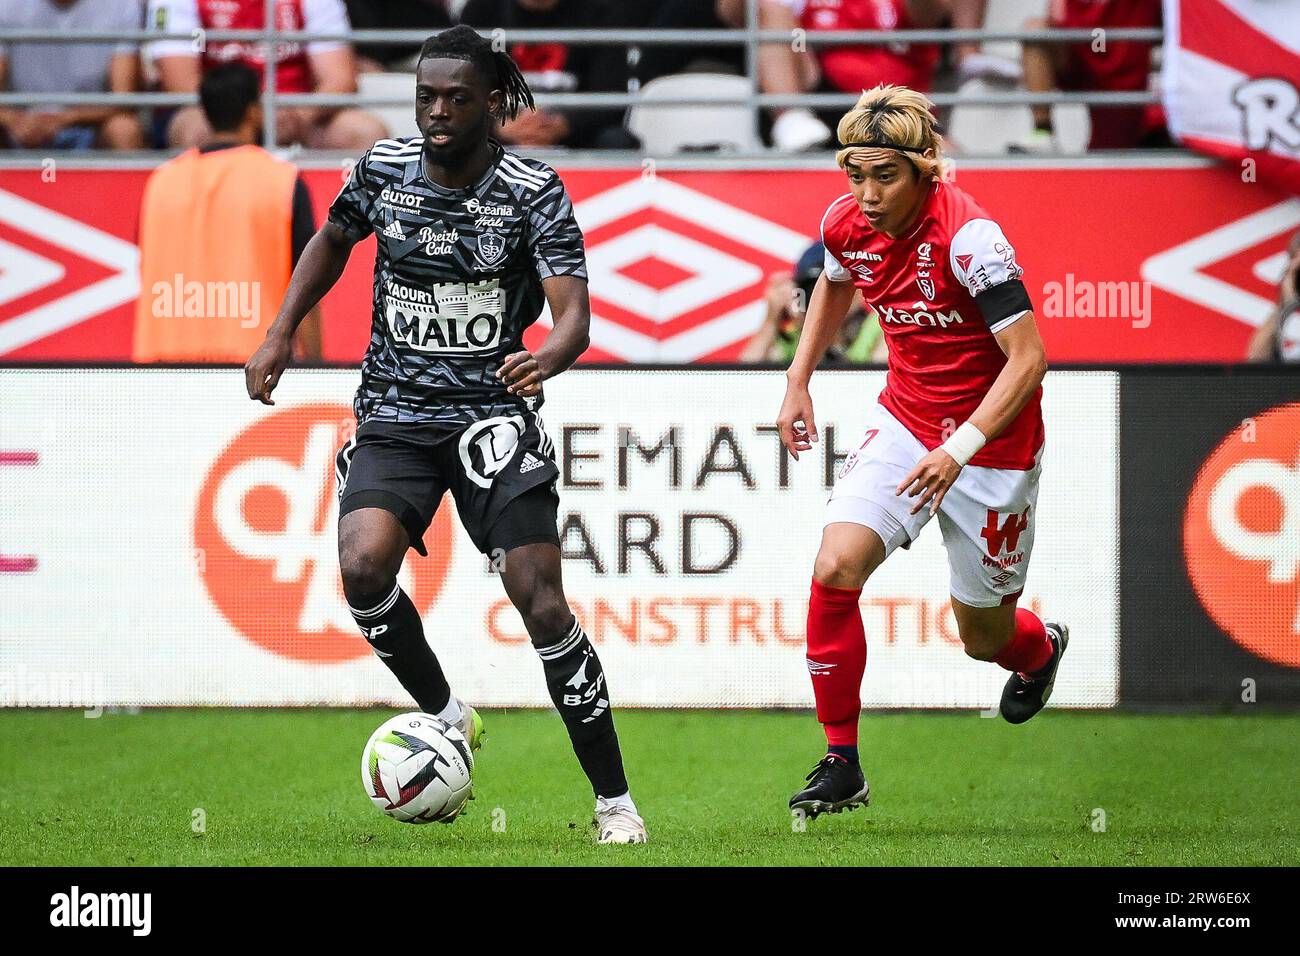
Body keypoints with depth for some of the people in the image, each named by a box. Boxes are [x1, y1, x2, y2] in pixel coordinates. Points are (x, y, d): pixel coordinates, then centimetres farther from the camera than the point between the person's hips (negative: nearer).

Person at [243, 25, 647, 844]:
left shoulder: (534, 192, -9)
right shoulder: (385, 168, 1)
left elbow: (573, 314, -19)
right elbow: (333, 241, 22)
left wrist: (548, 358, -41)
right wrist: (280, 334, 14)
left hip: (493, 416, -3)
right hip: (394, 417, 3)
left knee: (541, 601, -12)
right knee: (364, 567, -24)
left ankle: (615, 800, 0)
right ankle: (446, 716, 2)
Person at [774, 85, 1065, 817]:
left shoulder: (970, 236, -27)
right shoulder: (848, 224, -8)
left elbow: (1028, 358, -28)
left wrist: (962, 447, -37)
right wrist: (800, 379, 12)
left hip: (989, 441, -5)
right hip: (903, 421, 5)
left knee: (983, 636, 9)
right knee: (835, 570, -19)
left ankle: (1041, 648, 49)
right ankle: (842, 763, -6)